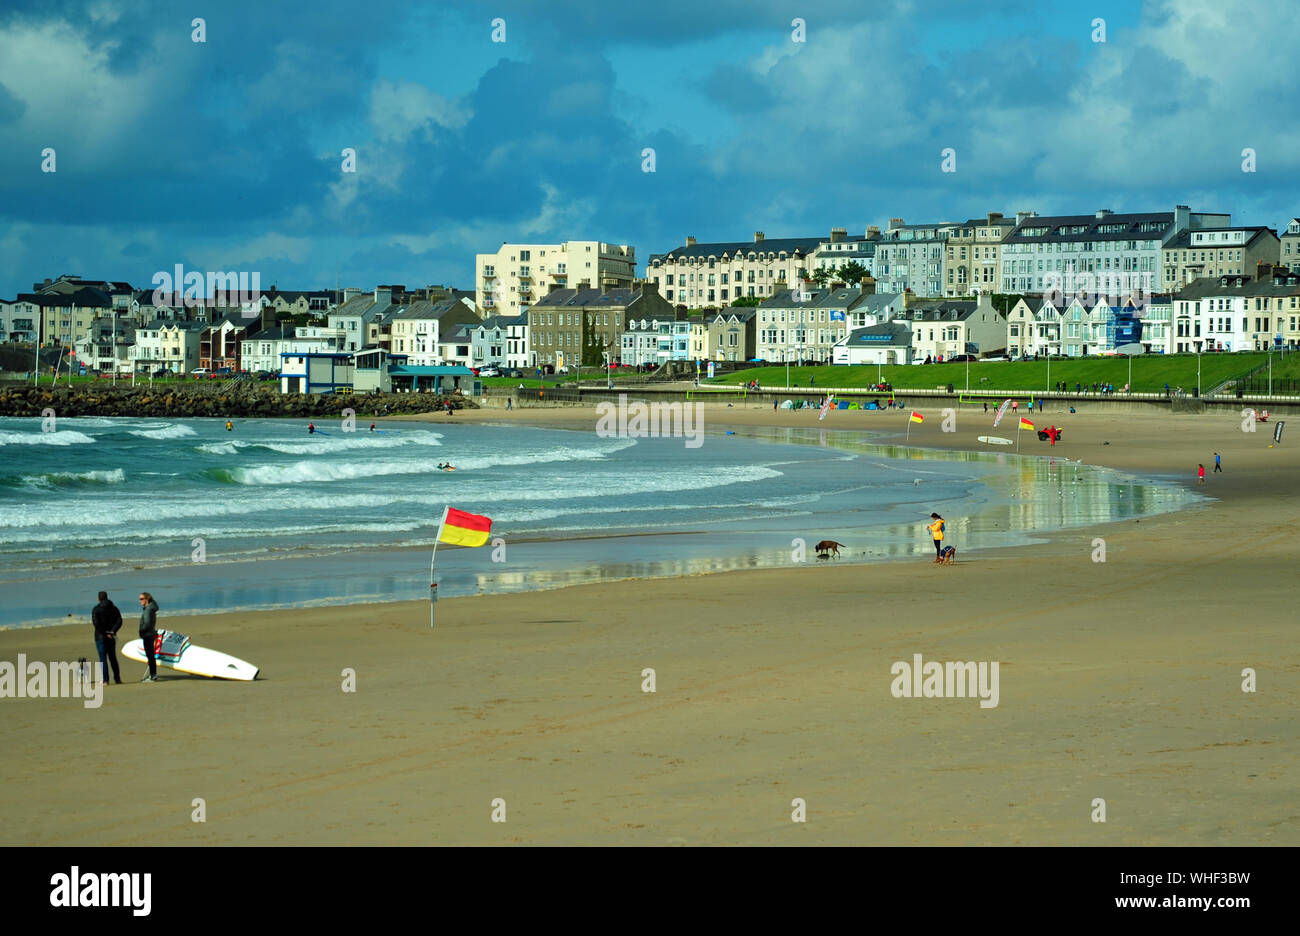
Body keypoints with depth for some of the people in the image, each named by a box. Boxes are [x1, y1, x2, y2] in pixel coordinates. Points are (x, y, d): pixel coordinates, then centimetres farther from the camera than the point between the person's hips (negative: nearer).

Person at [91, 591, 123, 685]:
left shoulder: (96, 609, -5)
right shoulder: (114, 608, 7)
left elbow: (96, 623, -16)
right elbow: (119, 621, -4)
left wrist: (105, 633, -13)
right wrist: (112, 631, -10)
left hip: (100, 637, -4)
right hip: (112, 638, 4)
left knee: (103, 659, -2)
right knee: (113, 658, 13)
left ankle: (105, 680, -7)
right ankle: (117, 679, 13)